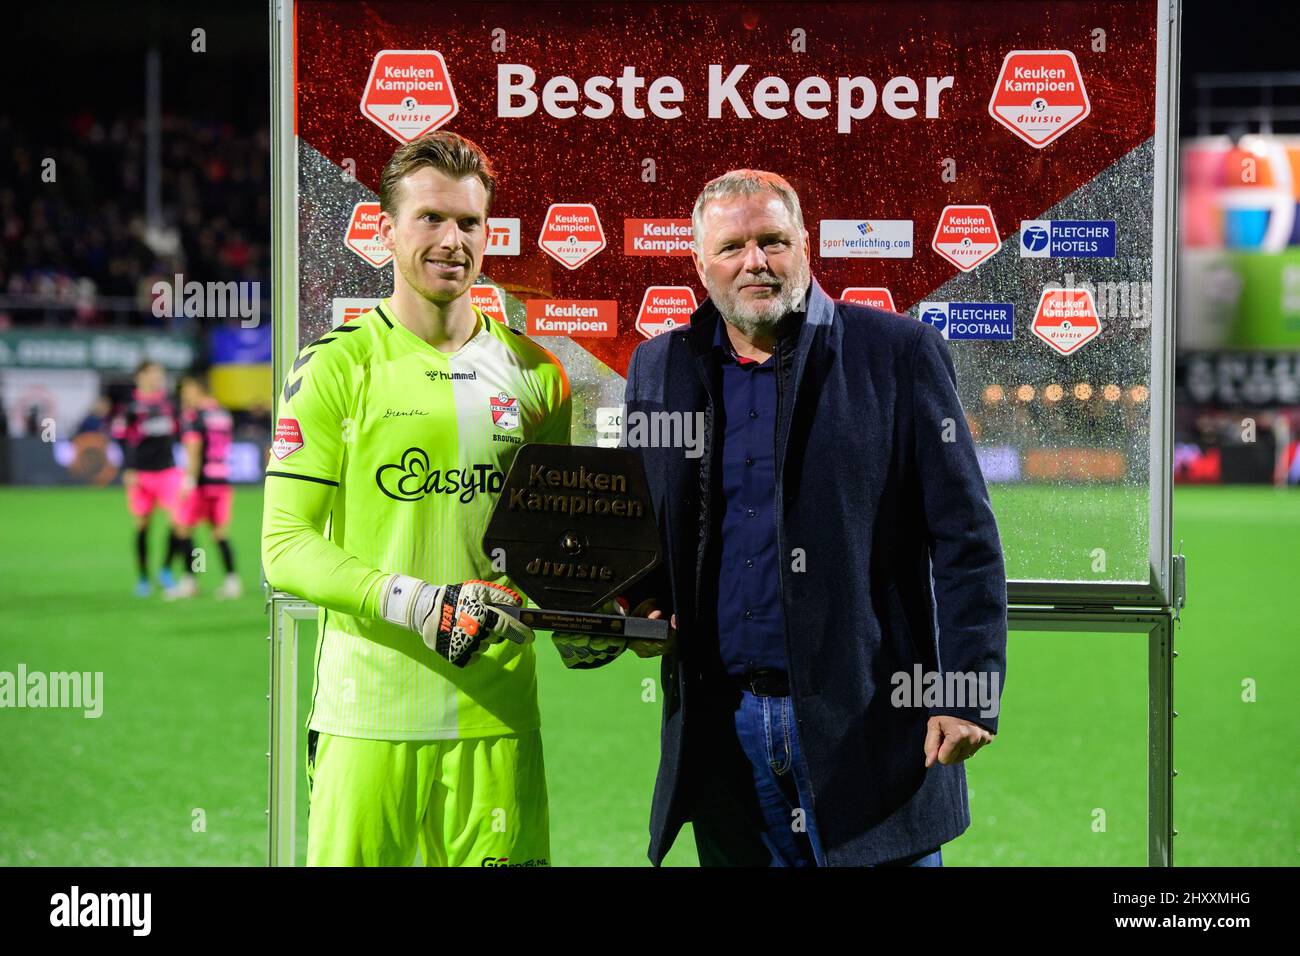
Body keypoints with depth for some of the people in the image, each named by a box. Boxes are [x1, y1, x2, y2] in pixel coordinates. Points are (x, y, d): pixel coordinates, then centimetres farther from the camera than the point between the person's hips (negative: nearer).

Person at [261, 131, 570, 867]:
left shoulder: (534, 372, 13)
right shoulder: (337, 367, 0)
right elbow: (285, 544, -5)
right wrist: (417, 604, -17)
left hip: (496, 711, 3)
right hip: (370, 710, -3)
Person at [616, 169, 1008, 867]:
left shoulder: (900, 353, -1)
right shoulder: (658, 368, 11)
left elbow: (965, 540, -3)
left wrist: (967, 697, -10)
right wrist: (645, 605, 0)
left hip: (864, 723, -3)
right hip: (722, 724, 3)